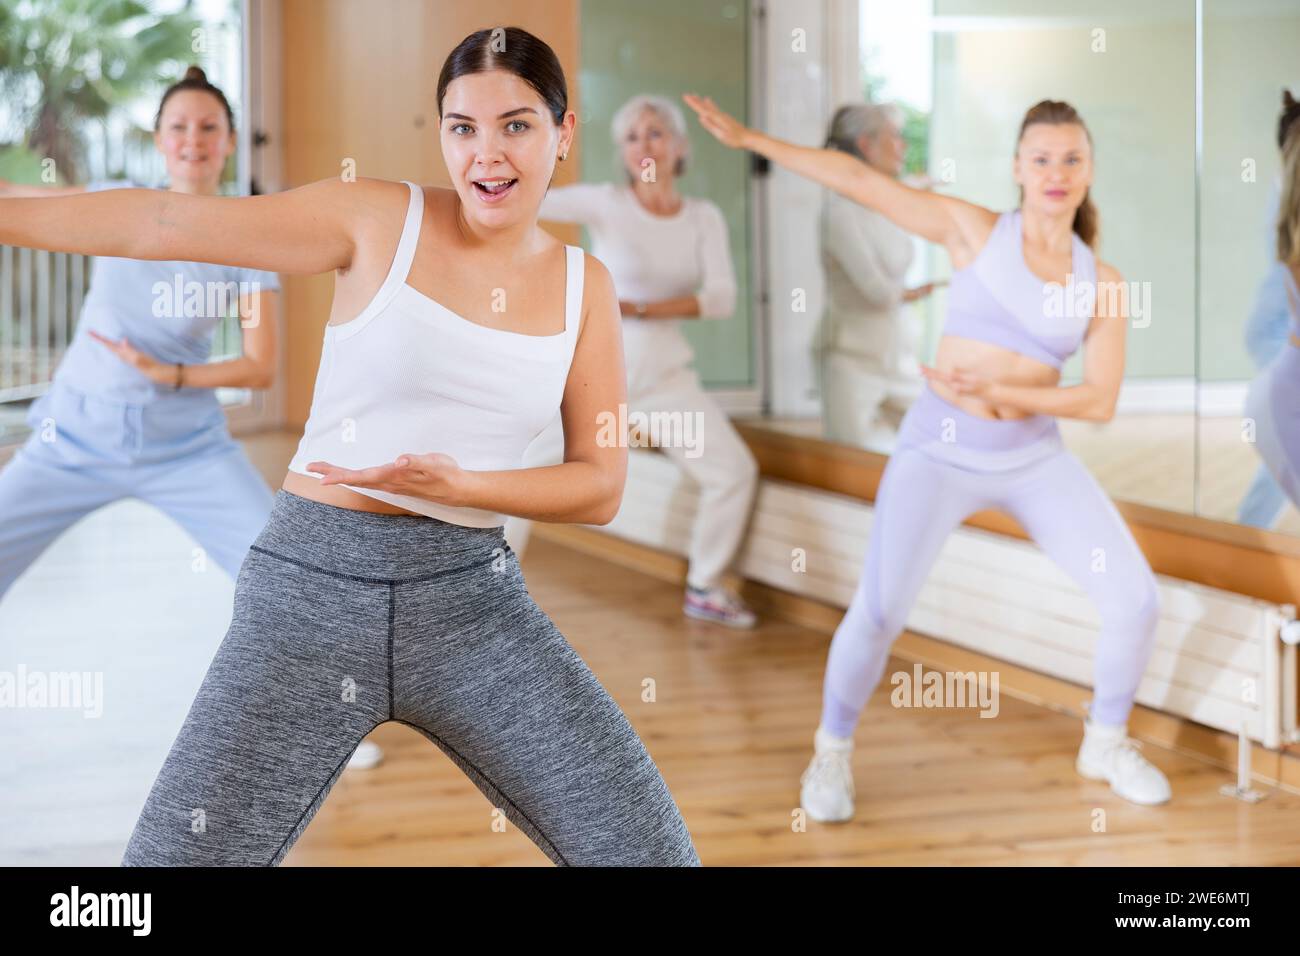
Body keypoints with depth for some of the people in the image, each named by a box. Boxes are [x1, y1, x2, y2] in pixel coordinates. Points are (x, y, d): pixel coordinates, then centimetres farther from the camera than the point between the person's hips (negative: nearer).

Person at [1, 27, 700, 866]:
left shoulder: (584, 286, 7)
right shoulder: (379, 221, -2)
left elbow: (601, 486, 5)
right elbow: (160, 223, -5)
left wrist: (457, 485, -12)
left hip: (473, 601, 3)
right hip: (313, 587, -3)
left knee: (650, 851, -4)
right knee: (176, 854, -7)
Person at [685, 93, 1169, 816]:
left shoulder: (1104, 284, 2)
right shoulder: (975, 229, -4)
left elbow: (1102, 403, -5)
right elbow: (859, 178, -6)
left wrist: (997, 391, -19)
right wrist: (749, 138, -10)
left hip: (1034, 459, 3)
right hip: (939, 453, -3)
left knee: (1137, 601, -7)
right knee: (880, 612, -18)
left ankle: (1107, 744, 19)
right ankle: (833, 754, 8)